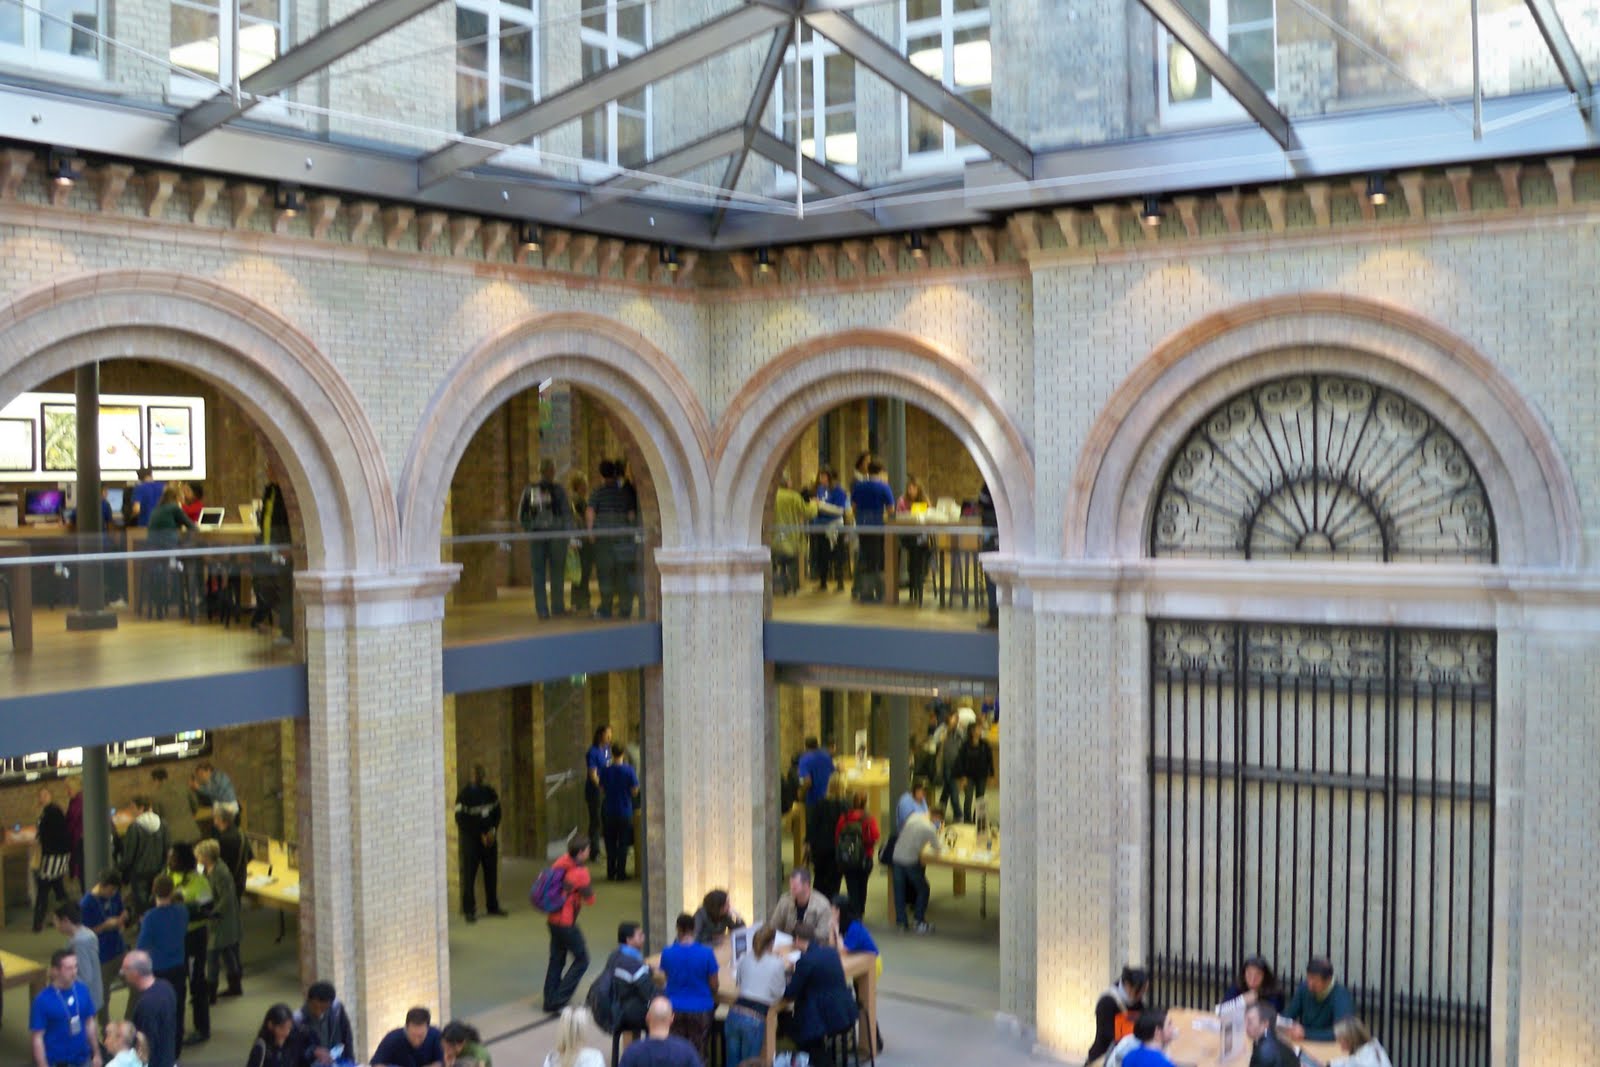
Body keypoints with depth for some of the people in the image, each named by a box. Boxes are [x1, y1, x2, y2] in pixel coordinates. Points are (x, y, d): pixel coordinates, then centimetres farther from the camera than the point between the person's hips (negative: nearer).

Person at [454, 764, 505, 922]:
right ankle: (469, 910, 0)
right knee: (469, 875, -4)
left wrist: (492, 831, -5)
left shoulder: (491, 793, 6)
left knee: (491, 873, 9)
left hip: (489, 838, 5)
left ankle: (493, 906, 20)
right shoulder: (464, 795, -10)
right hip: (471, 839, -5)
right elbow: (461, 820, -12)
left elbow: (497, 813, 13)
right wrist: (480, 835, -13)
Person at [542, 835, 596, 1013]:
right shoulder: (580, 873, -19)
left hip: (553, 919, 8)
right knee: (581, 960, 3)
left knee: (556, 960, 17)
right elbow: (590, 899, -12)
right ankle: (559, 999, -1)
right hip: (567, 923, -8)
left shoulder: (561, 863, 2)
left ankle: (550, 1000, 19)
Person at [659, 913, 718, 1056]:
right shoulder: (706, 953, -14)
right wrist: (712, 999, 16)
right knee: (697, 1050, 9)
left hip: (675, 1008, 1)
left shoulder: (667, 953, -10)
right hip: (700, 1007, -1)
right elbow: (714, 985, -4)